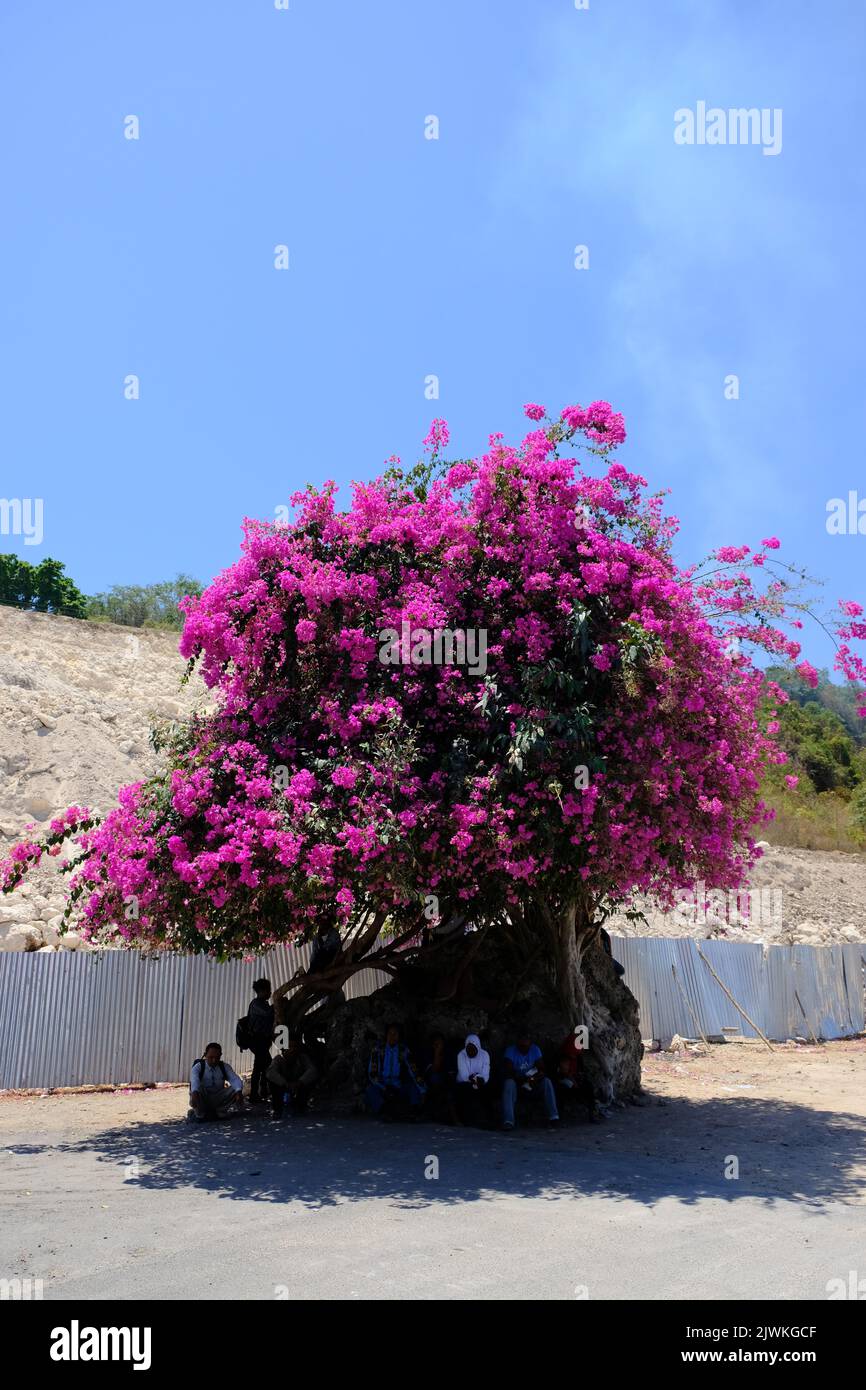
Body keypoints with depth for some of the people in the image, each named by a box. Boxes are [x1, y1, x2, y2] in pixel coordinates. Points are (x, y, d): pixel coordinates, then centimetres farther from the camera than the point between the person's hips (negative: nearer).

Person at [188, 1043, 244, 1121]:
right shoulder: (198, 1067, -7)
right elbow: (194, 1080, -29)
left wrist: (239, 1092, -37)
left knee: (235, 1089, -20)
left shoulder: (224, 1067, 2)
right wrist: (194, 1093, -51)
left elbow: (235, 1079, -14)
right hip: (202, 1099, -3)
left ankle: (219, 1112, -4)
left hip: (218, 1100, 3)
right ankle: (200, 1114, -10)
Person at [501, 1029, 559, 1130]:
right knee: (509, 1083, -35)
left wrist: (535, 1078, -31)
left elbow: (542, 1070, -8)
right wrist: (521, 1079, -35)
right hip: (517, 1083, -2)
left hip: (533, 1084, 2)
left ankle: (553, 1117, -33)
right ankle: (508, 1121, -46)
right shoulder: (510, 1051, -8)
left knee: (547, 1081, -27)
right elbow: (508, 1073, -18)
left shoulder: (535, 1049, 0)